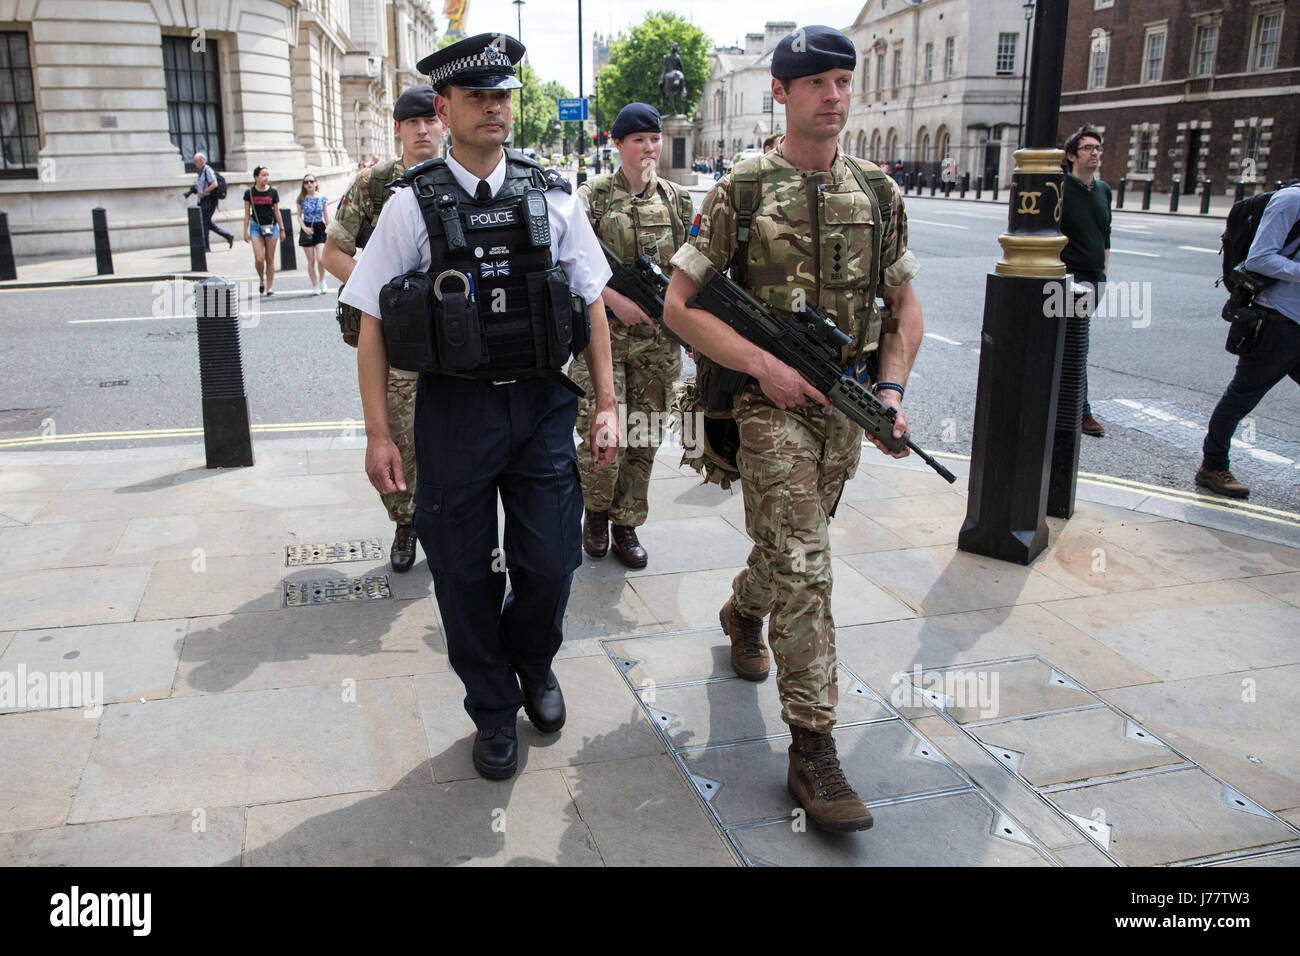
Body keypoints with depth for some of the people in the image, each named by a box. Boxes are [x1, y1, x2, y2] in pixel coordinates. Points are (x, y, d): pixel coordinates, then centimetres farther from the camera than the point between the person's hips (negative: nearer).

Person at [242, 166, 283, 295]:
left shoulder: (272, 192, 2)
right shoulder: (249, 192, 0)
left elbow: (277, 212, 7)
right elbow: (247, 214, 3)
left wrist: (282, 229, 5)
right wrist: (245, 231, 1)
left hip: (271, 226, 1)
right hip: (256, 227, -1)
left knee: (270, 259, 3)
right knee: (259, 258, -12)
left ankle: (269, 288, 10)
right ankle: (261, 280, 16)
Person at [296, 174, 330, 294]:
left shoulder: (322, 197, 2)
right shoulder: (301, 198, 2)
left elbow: (326, 216, 6)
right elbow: (299, 215, 6)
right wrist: (304, 228, -10)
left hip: (320, 228, -1)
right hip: (307, 229, 1)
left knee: (320, 258, -16)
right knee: (311, 260, 3)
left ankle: (322, 280, 9)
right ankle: (315, 286, 12)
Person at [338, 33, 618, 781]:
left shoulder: (552, 195, 4)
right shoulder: (414, 205, -1)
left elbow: (593, 303, 7)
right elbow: (373, 323, 0)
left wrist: (607, 405, 2)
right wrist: (378, 432, -5)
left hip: (543, 408, 1)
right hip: (455, 411, -1)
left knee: (550, 565, 4)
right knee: (466, 576, 8)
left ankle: (534, 664, 38)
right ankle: (494, 711, 30)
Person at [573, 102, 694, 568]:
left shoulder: (678, 200, 11)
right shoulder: (593, 195, 0)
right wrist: (616, 300, -18)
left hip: (658, 339, 3)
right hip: (602, 333, -3)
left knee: (644, 438, 7)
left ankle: (626, 525, 23)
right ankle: (595, 509, 21)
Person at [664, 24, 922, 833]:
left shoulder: (879, 193, 7)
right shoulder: (741, 193, -6)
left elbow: (906, 306, 13)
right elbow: (679, 304, -7)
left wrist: (891, 388, -4)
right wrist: (765, 365, -17)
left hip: (846, 407, 5)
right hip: (772, 403, -5)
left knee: (793, 545, 20)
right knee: (804, 568, -11)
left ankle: (742, 615, 53)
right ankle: (813, 751, -4)